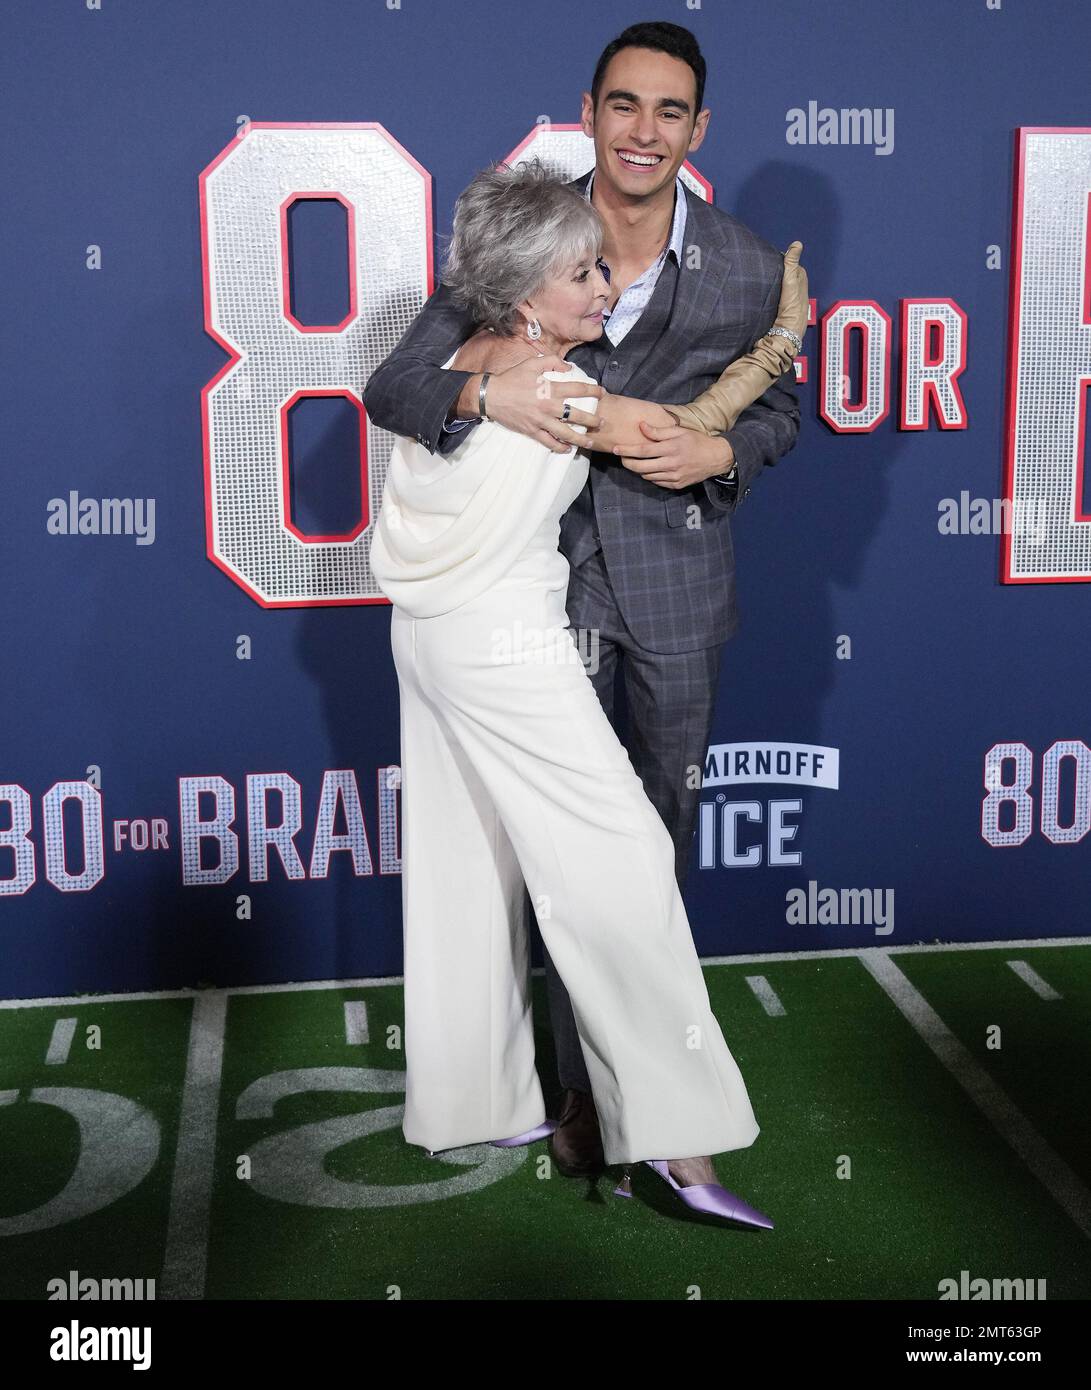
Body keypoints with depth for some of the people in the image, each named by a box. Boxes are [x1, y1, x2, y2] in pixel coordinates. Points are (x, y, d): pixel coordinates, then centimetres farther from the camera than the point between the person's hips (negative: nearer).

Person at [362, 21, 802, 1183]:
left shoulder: (748, 270, -7)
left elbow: (777, 411, 8)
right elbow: (390, 388, -8)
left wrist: (720, 452, -15)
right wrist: (480, 391, -31)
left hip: (677, 580, 1)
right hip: (551, 570, -1)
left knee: (663, 824, 15)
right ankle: (584, 1079, 19)